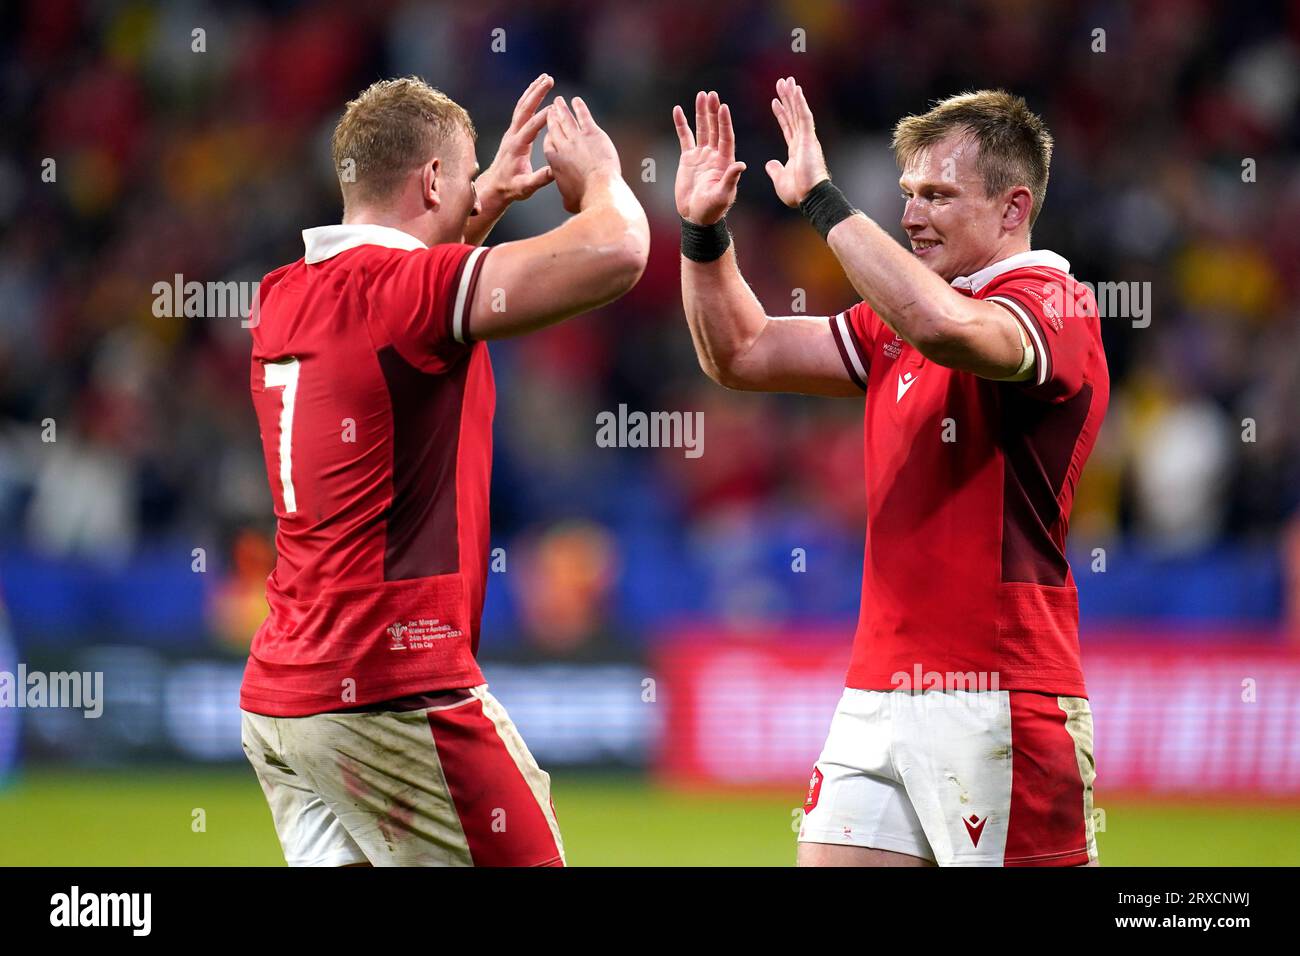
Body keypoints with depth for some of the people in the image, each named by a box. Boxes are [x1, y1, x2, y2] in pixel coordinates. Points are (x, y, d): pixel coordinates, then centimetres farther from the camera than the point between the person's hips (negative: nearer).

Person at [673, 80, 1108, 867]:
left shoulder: (1054, 307, -9)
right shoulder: (901, 316, 17)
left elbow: (947, 326, -31)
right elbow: (742, 355, 22)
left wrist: (821, 198, -26)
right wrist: (704, 229, 7)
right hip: (877, 702, 8)